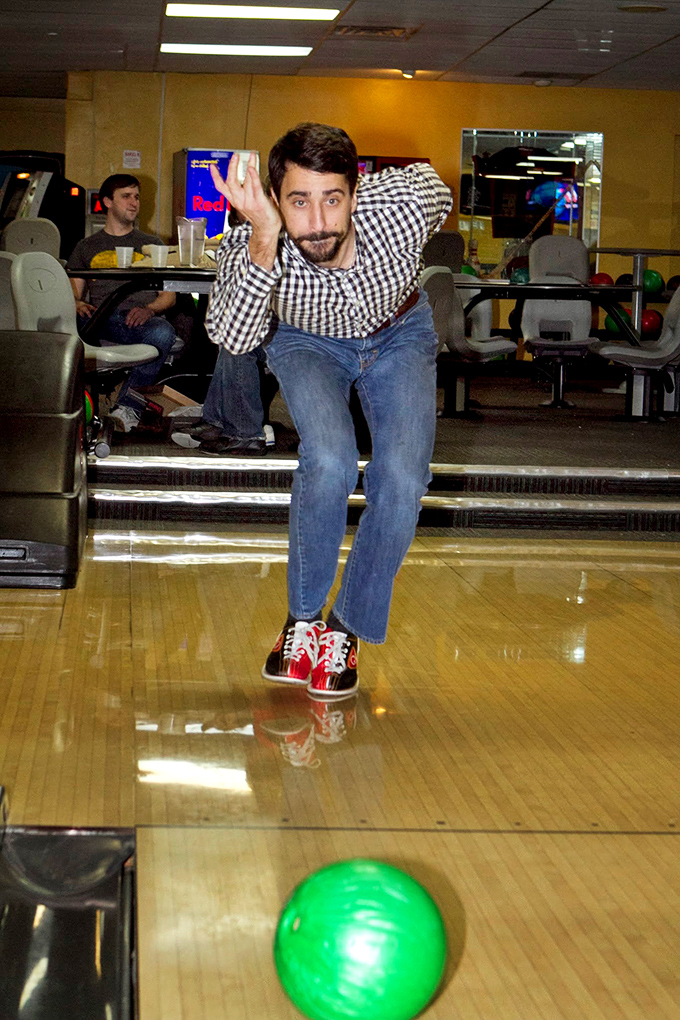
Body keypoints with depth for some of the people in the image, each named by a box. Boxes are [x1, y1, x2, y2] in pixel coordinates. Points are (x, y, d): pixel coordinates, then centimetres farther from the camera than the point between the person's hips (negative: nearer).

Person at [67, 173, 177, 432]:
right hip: (99, 321, 0)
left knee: (163, 332, -38)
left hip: (140, 321, 0)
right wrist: (78, 305, -8)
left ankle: (127, 407, -38)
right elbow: (73, 292, 19)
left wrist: (149, 309, -6)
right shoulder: (87, 246, 27)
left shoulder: (151, 244, 26)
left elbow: (169, 295, 17)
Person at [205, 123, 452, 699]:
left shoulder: (402, 204, -33)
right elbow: (232, 339, -51)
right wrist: (262, 246, -63)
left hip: (399, 334, 1)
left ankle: (348, 627, 1)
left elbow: (436, 187, -7)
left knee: (403, 480, -20)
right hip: (309, 343, -1)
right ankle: (304, 618, -8)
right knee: (329, 460, -29)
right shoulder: (248, 249, -34)